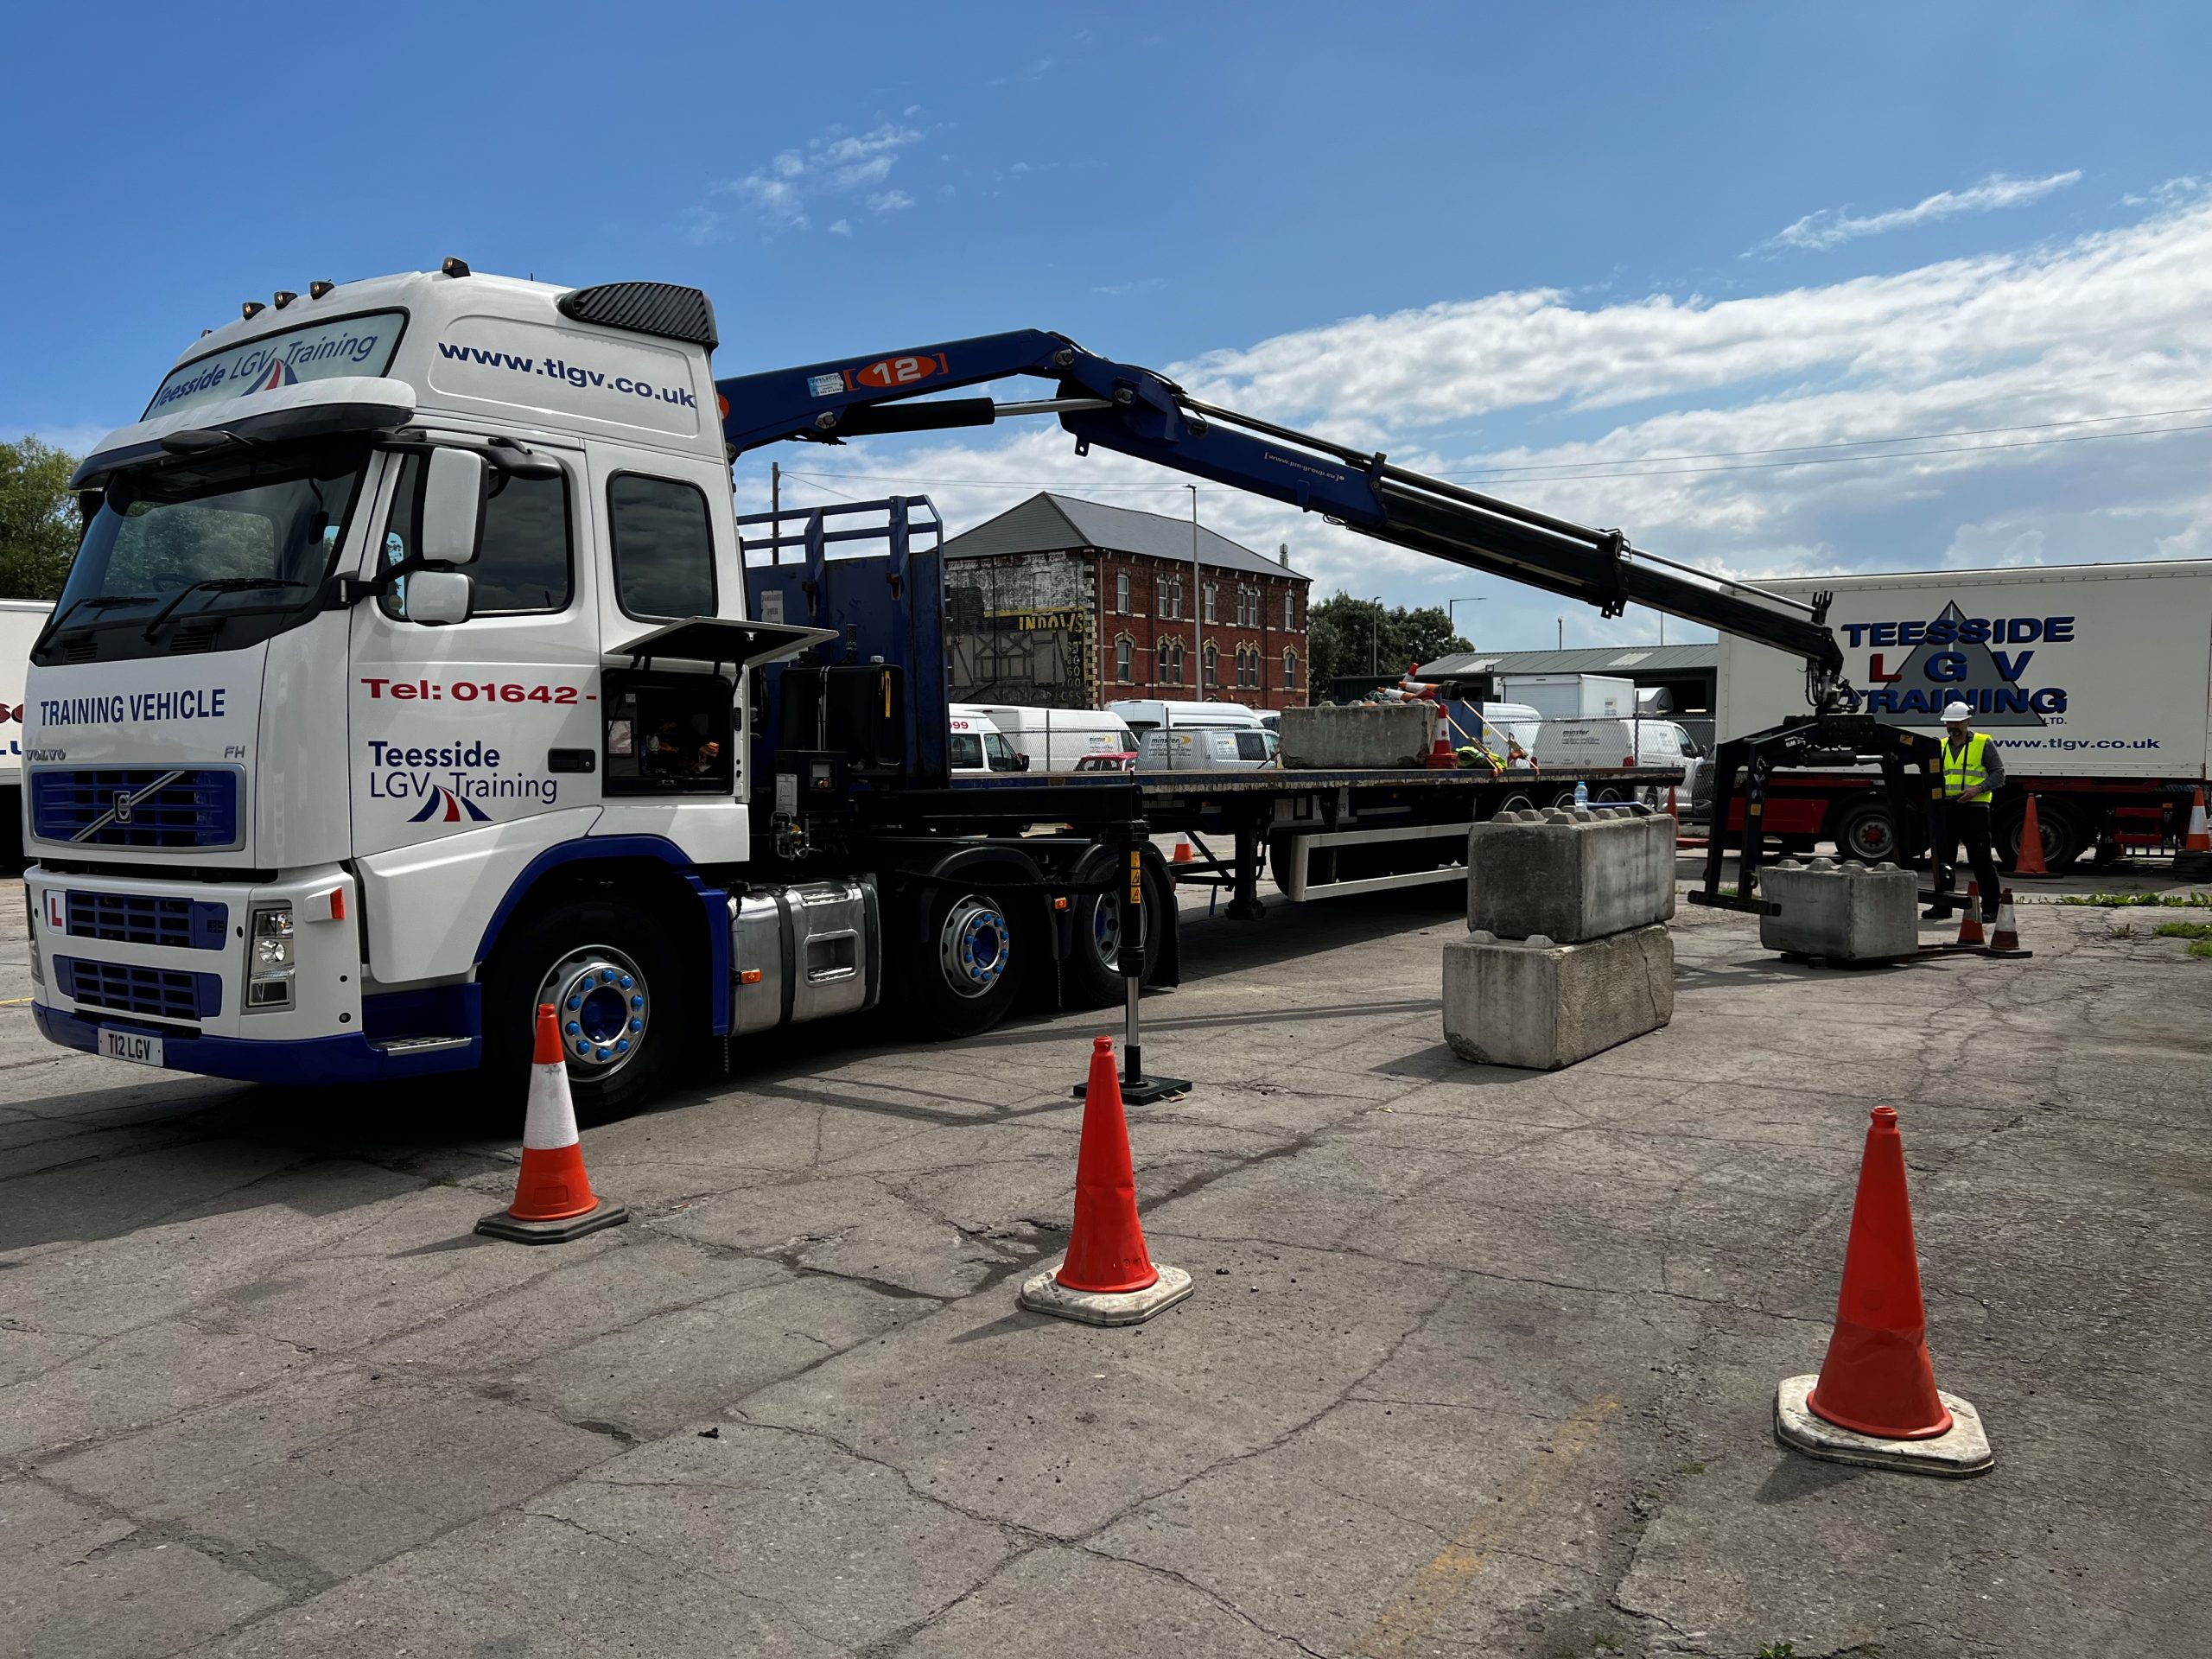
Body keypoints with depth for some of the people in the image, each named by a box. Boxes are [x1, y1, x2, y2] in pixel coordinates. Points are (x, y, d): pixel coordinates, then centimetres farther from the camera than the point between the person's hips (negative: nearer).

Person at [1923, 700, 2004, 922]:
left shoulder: (1983, 743, 3)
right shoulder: (1940, 747, 17)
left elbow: (1998, 774, -1)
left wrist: (1978, 789, -16)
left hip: (1974, 808, -5)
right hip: (1945, 808, 5)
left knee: (1981, 860, -4)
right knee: (1943, 859, 8)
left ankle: (1991, 908, 1)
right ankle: (1942, 905, 17)